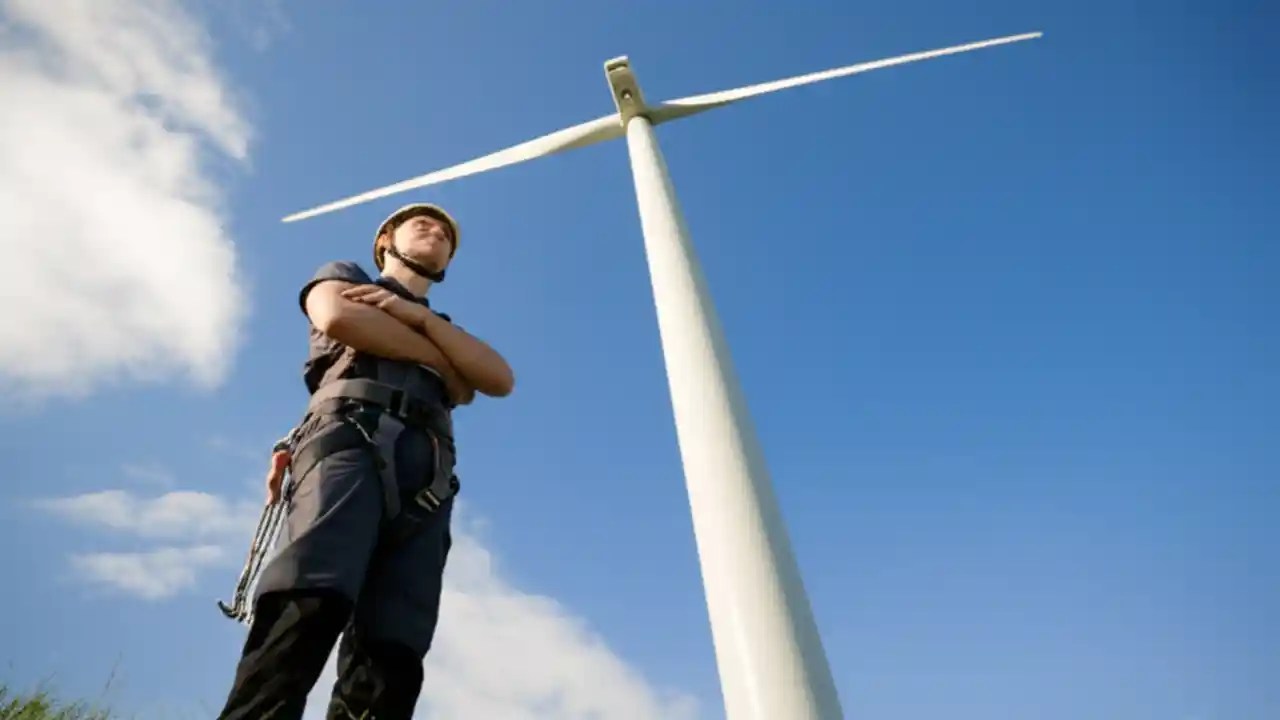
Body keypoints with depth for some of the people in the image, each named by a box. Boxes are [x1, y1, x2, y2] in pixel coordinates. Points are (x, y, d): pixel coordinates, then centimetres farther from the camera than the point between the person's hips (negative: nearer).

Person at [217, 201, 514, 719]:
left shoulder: (449, 333, 38)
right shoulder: (343, 277, 30)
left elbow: (500, 379, 16)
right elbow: (338, 318, 4)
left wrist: (415, 314, 7)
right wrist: (445, 363, 11)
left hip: (427, 475, 3)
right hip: (350, 439, -3)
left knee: (392, 654, -16)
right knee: (309, 607, -29)